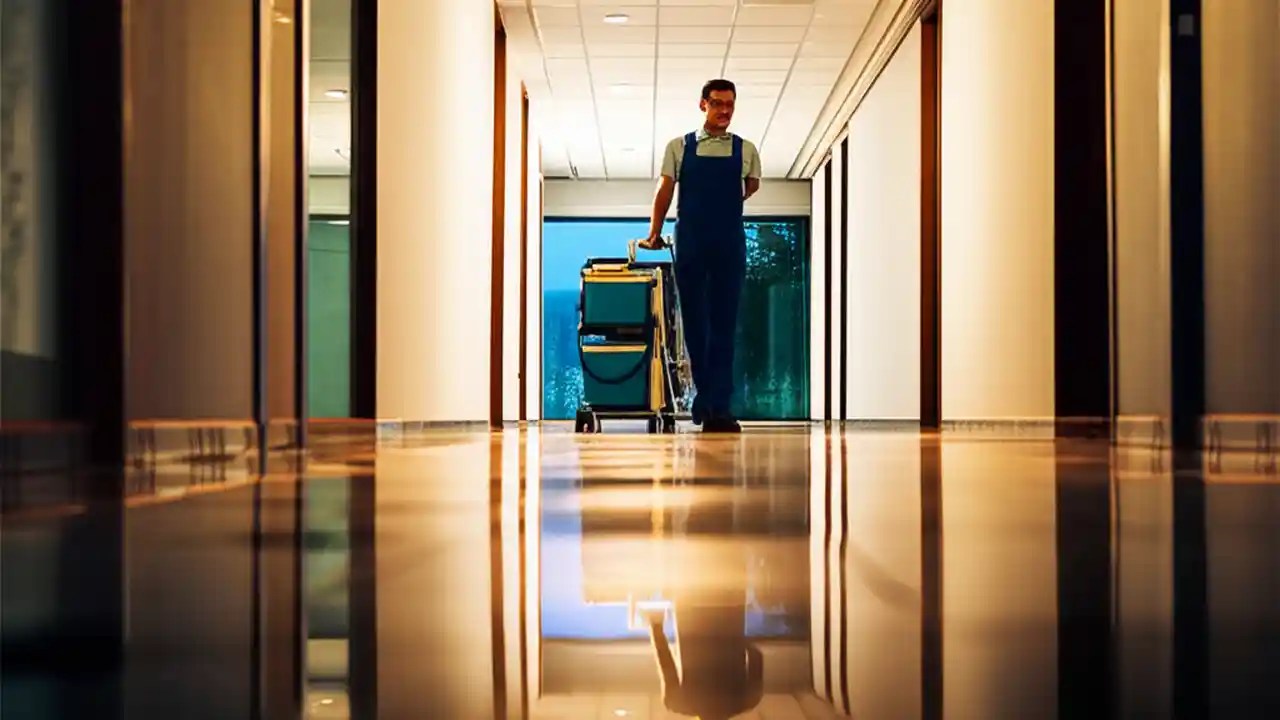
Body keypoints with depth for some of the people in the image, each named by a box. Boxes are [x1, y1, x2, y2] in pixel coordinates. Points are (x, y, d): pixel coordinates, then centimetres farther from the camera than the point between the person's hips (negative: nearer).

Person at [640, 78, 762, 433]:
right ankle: (706, 396, 18)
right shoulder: (679, 147, 7)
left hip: (729, 244, 0)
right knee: (694, 320, 5)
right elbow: (665, 190, 4)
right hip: (689, 244, 0)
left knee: (724, 323, -5)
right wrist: (654, 231, -3)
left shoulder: (745, 150, 8)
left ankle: (719, 408, -9)